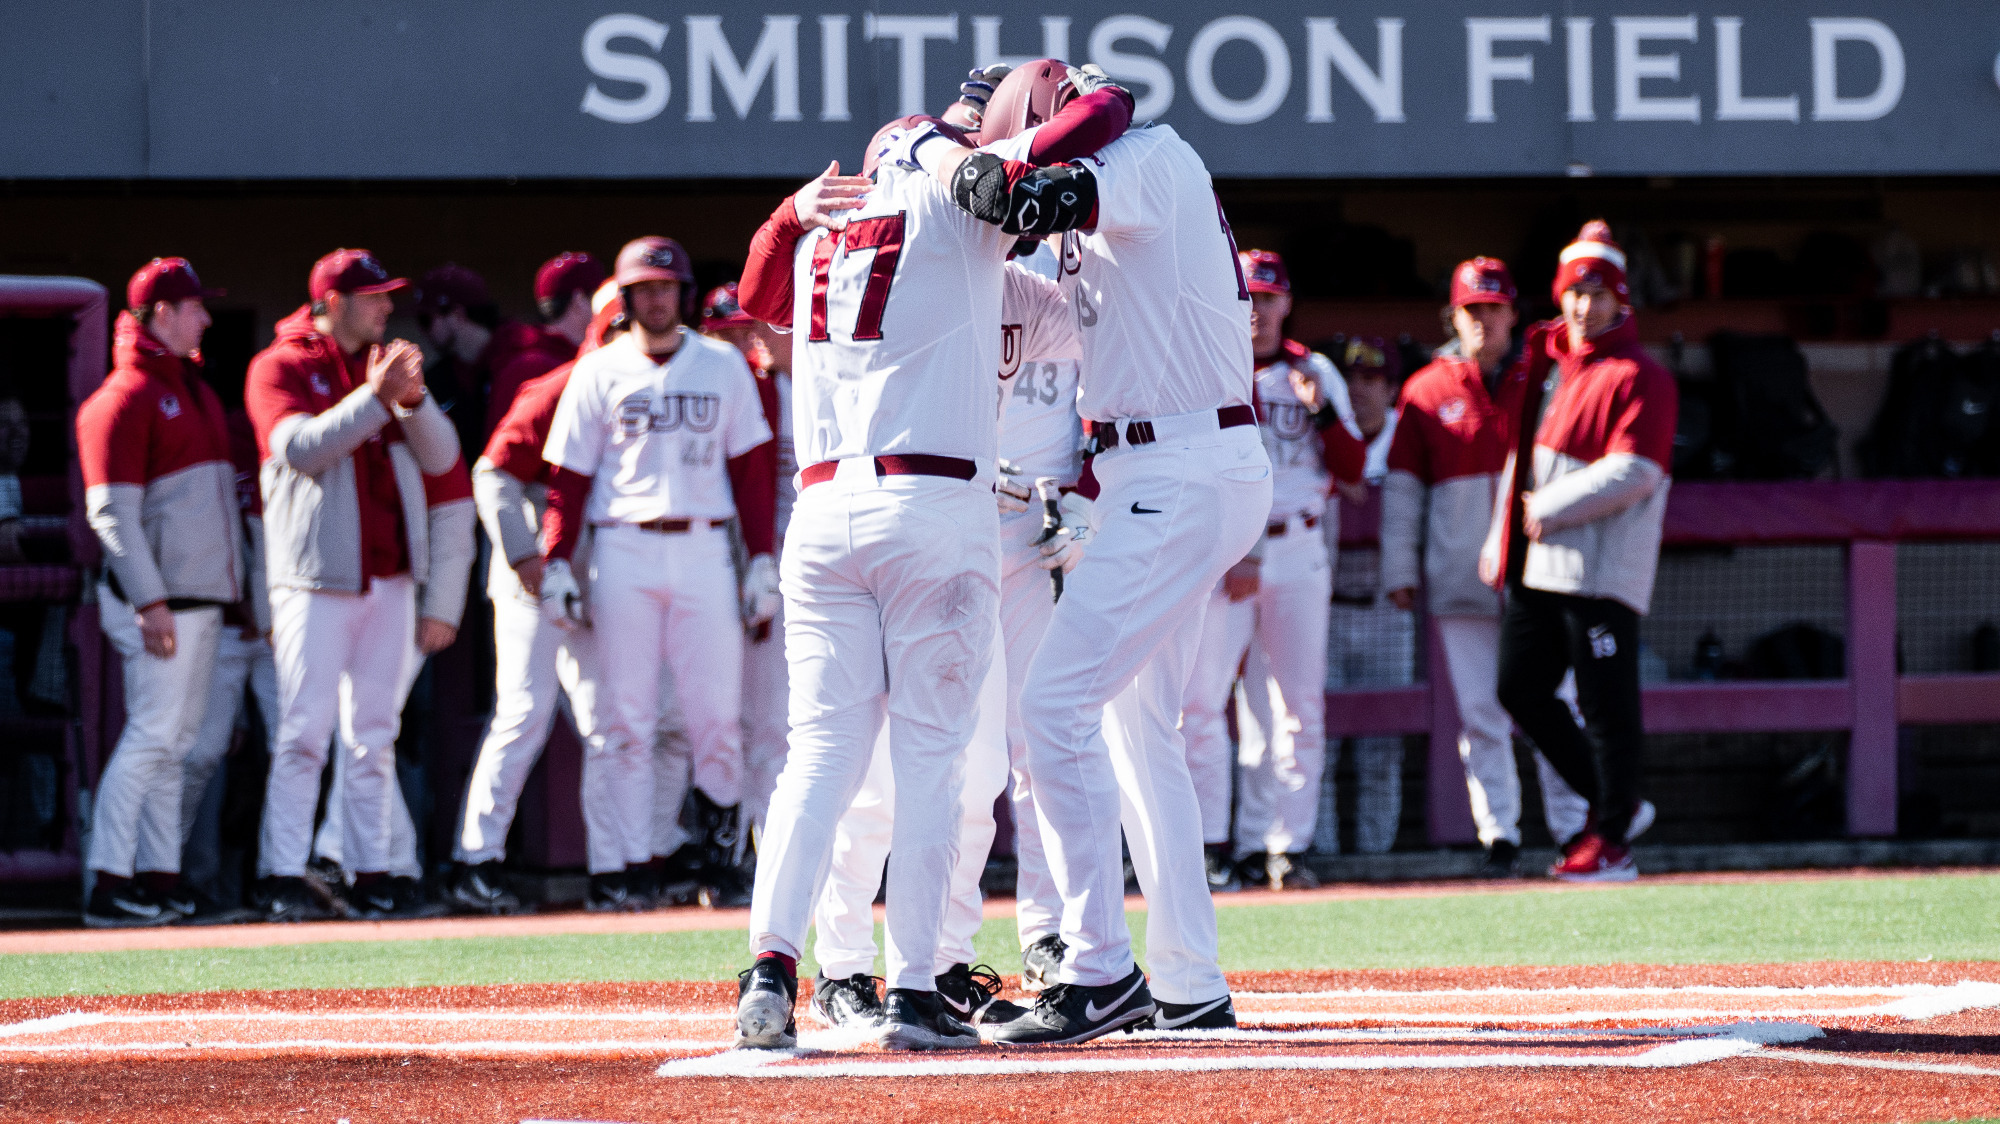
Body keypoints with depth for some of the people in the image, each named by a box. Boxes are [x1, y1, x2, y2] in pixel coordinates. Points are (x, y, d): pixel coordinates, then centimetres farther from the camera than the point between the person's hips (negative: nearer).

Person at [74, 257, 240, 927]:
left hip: (205, 598, 9)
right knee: (152, 733, -12)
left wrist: (237, 584, 15)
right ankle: (110, 888, -13)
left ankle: (159, 878, 11)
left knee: (177, 743, 9)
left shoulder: (194, 390, 18)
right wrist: (149, 603, -21)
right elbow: (112, 512, -16)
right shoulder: (127, 398, -10)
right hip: (159, 602, -9)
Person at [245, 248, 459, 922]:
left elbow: (439, 456, 7)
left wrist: (413, 398, -10)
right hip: (317, 579, -6)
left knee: (376, 733, 7)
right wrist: (374, 398, -21)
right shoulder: (280, 368, -1)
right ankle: (284, 879, -11)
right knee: (305, 728, -11)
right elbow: (302, 447, -17)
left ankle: (373, 873, 10)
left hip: (390, 574, 6)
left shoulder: (385, 367, 16)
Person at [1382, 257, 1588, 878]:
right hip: (1460, 581, 1)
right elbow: (1402, 488, 10)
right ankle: (1499, 836, 4)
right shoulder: (1426, 391, 8)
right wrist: (1400, 570, 4)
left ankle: (1572, 829, 2)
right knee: (1480, 714, 1)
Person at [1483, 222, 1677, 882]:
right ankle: (1613, 802, 20)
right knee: (1521, 690, 9)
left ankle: (1612, 838, 2)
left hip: (1600, 568, -9)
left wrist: (1551, 509, -16)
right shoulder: (1543, 366, 17)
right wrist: (1501, 539, 17)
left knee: (1607, 703, -5)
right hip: (1535, 567, 9)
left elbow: (1633, 473, -18)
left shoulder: (1638, 377, -8)